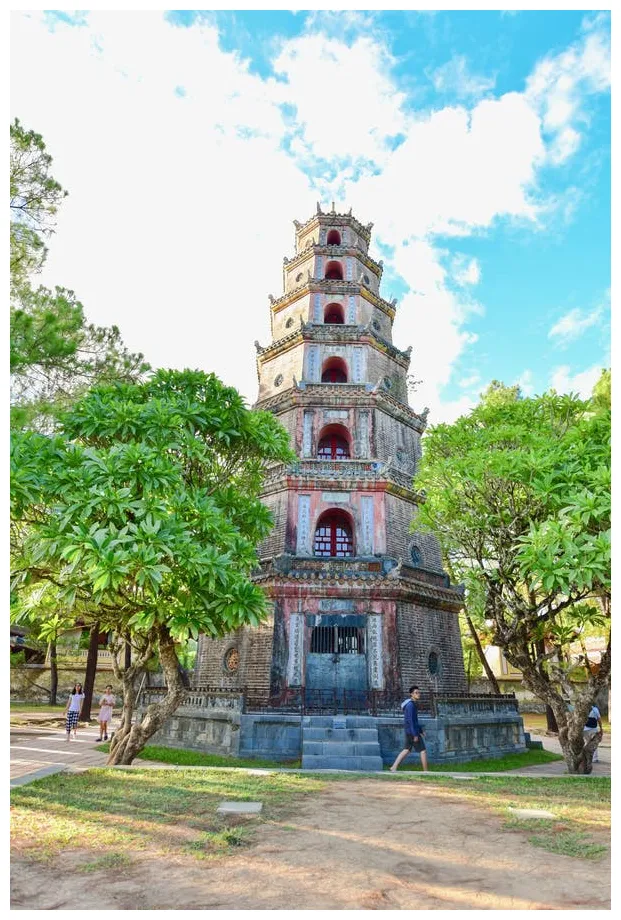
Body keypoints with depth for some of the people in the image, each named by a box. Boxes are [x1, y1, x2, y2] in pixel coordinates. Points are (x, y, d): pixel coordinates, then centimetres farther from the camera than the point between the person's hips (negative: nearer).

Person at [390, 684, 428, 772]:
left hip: (409, 732, 10)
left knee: (407, 750, 12)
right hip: (413, 731, -10)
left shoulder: (412, 704, 15)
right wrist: (415, 735, -23)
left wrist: (421, 730, 22)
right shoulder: (410, 705, -17)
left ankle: (394, 767, 11)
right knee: (423, 751, -1)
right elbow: (411, 720, -22)